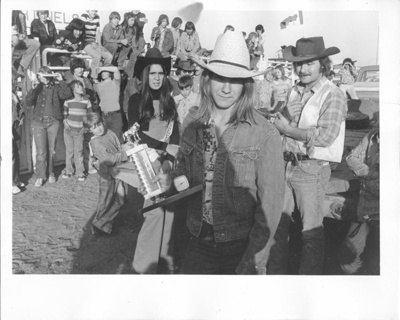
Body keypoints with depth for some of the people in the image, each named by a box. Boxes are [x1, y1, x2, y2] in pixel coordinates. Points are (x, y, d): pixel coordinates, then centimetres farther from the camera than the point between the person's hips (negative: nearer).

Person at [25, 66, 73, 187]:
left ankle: (51, 173, 21)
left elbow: (67, 94, -10)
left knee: (52, 150, 6)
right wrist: (33, 88, -17)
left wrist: (61, 81, -11)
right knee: (41, 151, -5)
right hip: (39, 122, 0)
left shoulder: (55, 88, 5)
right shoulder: (36, 88, 7)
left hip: (53, 121, 0)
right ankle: (40, 176, 2)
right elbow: (28, 102, -6)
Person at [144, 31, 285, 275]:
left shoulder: (265, 135, -16)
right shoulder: (192, 122, -2)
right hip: (200, 240, 4)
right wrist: (168, 182, -7)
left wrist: (254, 263, -15)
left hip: (242, 245, -3)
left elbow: (270, 204, -13)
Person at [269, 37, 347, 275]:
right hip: (287, 164, 7)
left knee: (312, 230, 5)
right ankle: (276, 271, 33)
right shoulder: (295, 92, 11)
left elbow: (325, 136, -18)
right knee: (279, 223, 15)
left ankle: (310, 275, 23)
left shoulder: (333, 96, -9)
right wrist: (279, 123, -9)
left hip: (312, 168, -6)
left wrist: (287, 129, -12)